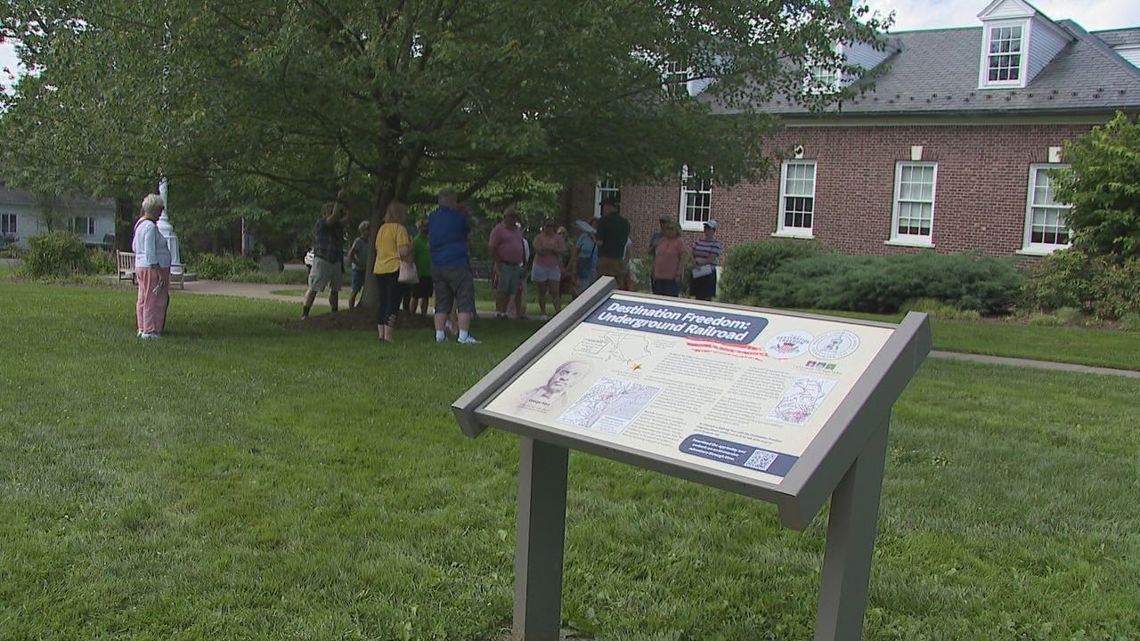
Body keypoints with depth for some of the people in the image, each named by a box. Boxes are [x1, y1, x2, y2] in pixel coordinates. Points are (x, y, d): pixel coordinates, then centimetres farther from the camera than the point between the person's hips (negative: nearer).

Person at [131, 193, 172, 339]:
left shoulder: (140, 224, 14)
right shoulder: (150, 226, -17)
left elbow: (134, 247, 24)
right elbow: (150, 253, -21)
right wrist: (160, 273, -20)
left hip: (140, 266, 10)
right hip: (152, 268, -10)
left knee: (143, 299, 14)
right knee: (153, 299, -5)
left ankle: (142, 329, 20)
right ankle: (149, 331, -3)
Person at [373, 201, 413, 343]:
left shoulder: (381, 228, 15)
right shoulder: (400, 228, -9)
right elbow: (403, 251, -19)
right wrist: (410, 247, 2)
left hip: (379, 269, 7)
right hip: (395, 269, -7)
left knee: (382, 303, 13)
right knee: (393, 304, -5)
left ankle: (381, 334, 14)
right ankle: (388, 335, -9)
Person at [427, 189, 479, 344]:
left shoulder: (431, 217, 10)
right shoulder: (458, 217, -6)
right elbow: (469, 236, 7)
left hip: (437, 266, 6)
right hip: (457, 263, -6)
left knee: (442, 302, 12)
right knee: (465, 300, -3)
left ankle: (439, 334, 10)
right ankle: (463, 335, -10)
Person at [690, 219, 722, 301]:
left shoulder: (716, 243, -5)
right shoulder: (698, 241, 11)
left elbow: (711, 259, -12)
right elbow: (692, 254, 7)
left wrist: (698, 262, -9)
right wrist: (695, 264, -12)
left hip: (708, 273, -5)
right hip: (697, 273, 5)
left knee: (707, 298, -3)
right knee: (697, 297, 9)